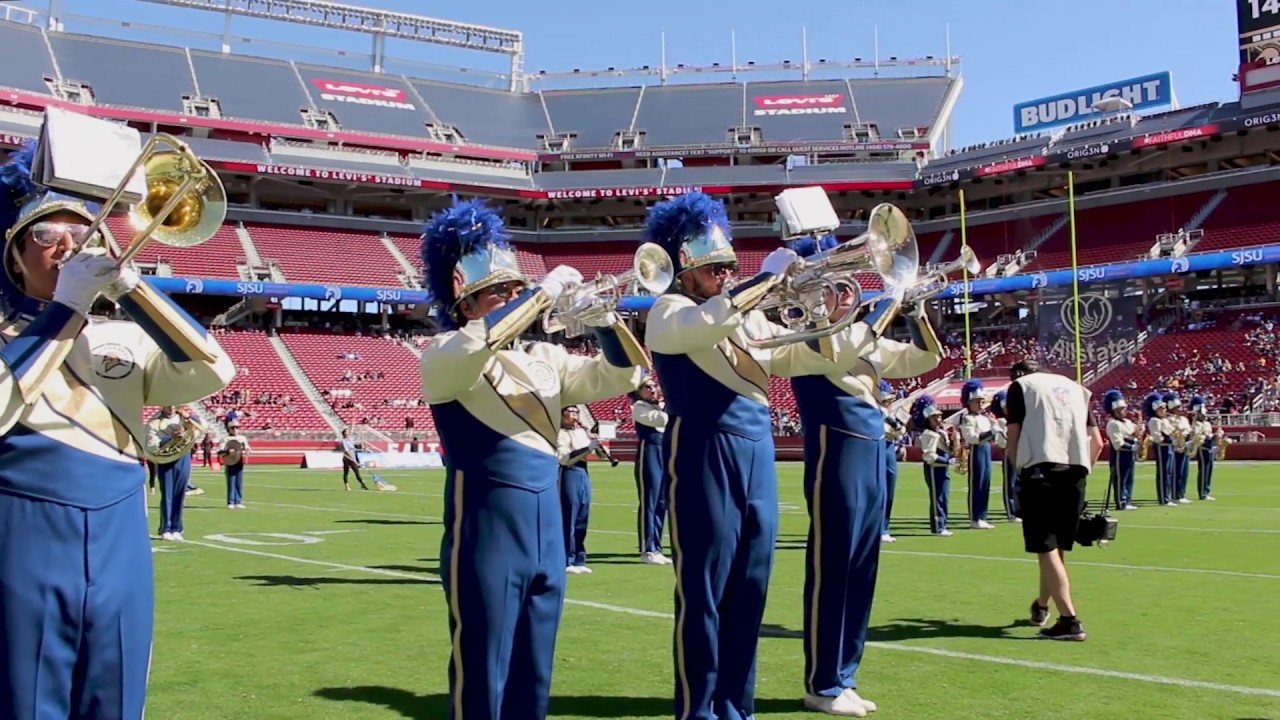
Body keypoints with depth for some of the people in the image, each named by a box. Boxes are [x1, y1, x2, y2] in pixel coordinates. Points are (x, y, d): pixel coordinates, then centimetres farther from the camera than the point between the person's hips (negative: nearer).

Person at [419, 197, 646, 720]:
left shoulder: (544, 357, 14)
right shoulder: (441, 358, -5)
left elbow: (623, 375, 9)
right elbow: (478, 343, -28)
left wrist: (602, 319, -8)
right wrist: (545, 292, -19)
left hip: (547, 530, 6)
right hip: (486, 532, -6)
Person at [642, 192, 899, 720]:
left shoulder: (749, 318, 20)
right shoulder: (669, 311, -1)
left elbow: (816, 355, 16)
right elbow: (711, 320, -26)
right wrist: (770, 276, -18)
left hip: (758, 458, 7)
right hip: (705, 458, -7)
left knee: (748, 592, 10)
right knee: (702, 592, -3)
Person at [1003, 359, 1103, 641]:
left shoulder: (1020, 386, 13)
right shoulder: (1075, 387, 26)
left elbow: (1014, 438, 4)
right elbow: (1097, 441, 18)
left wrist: (1021, 471, 18)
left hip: (1041, 466, -5)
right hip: (1077, 468, 5)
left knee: (1046, 547, -3)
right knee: (1058, 546, 17)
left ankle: (1070, 620, -12)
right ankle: (1041, 607, 36)